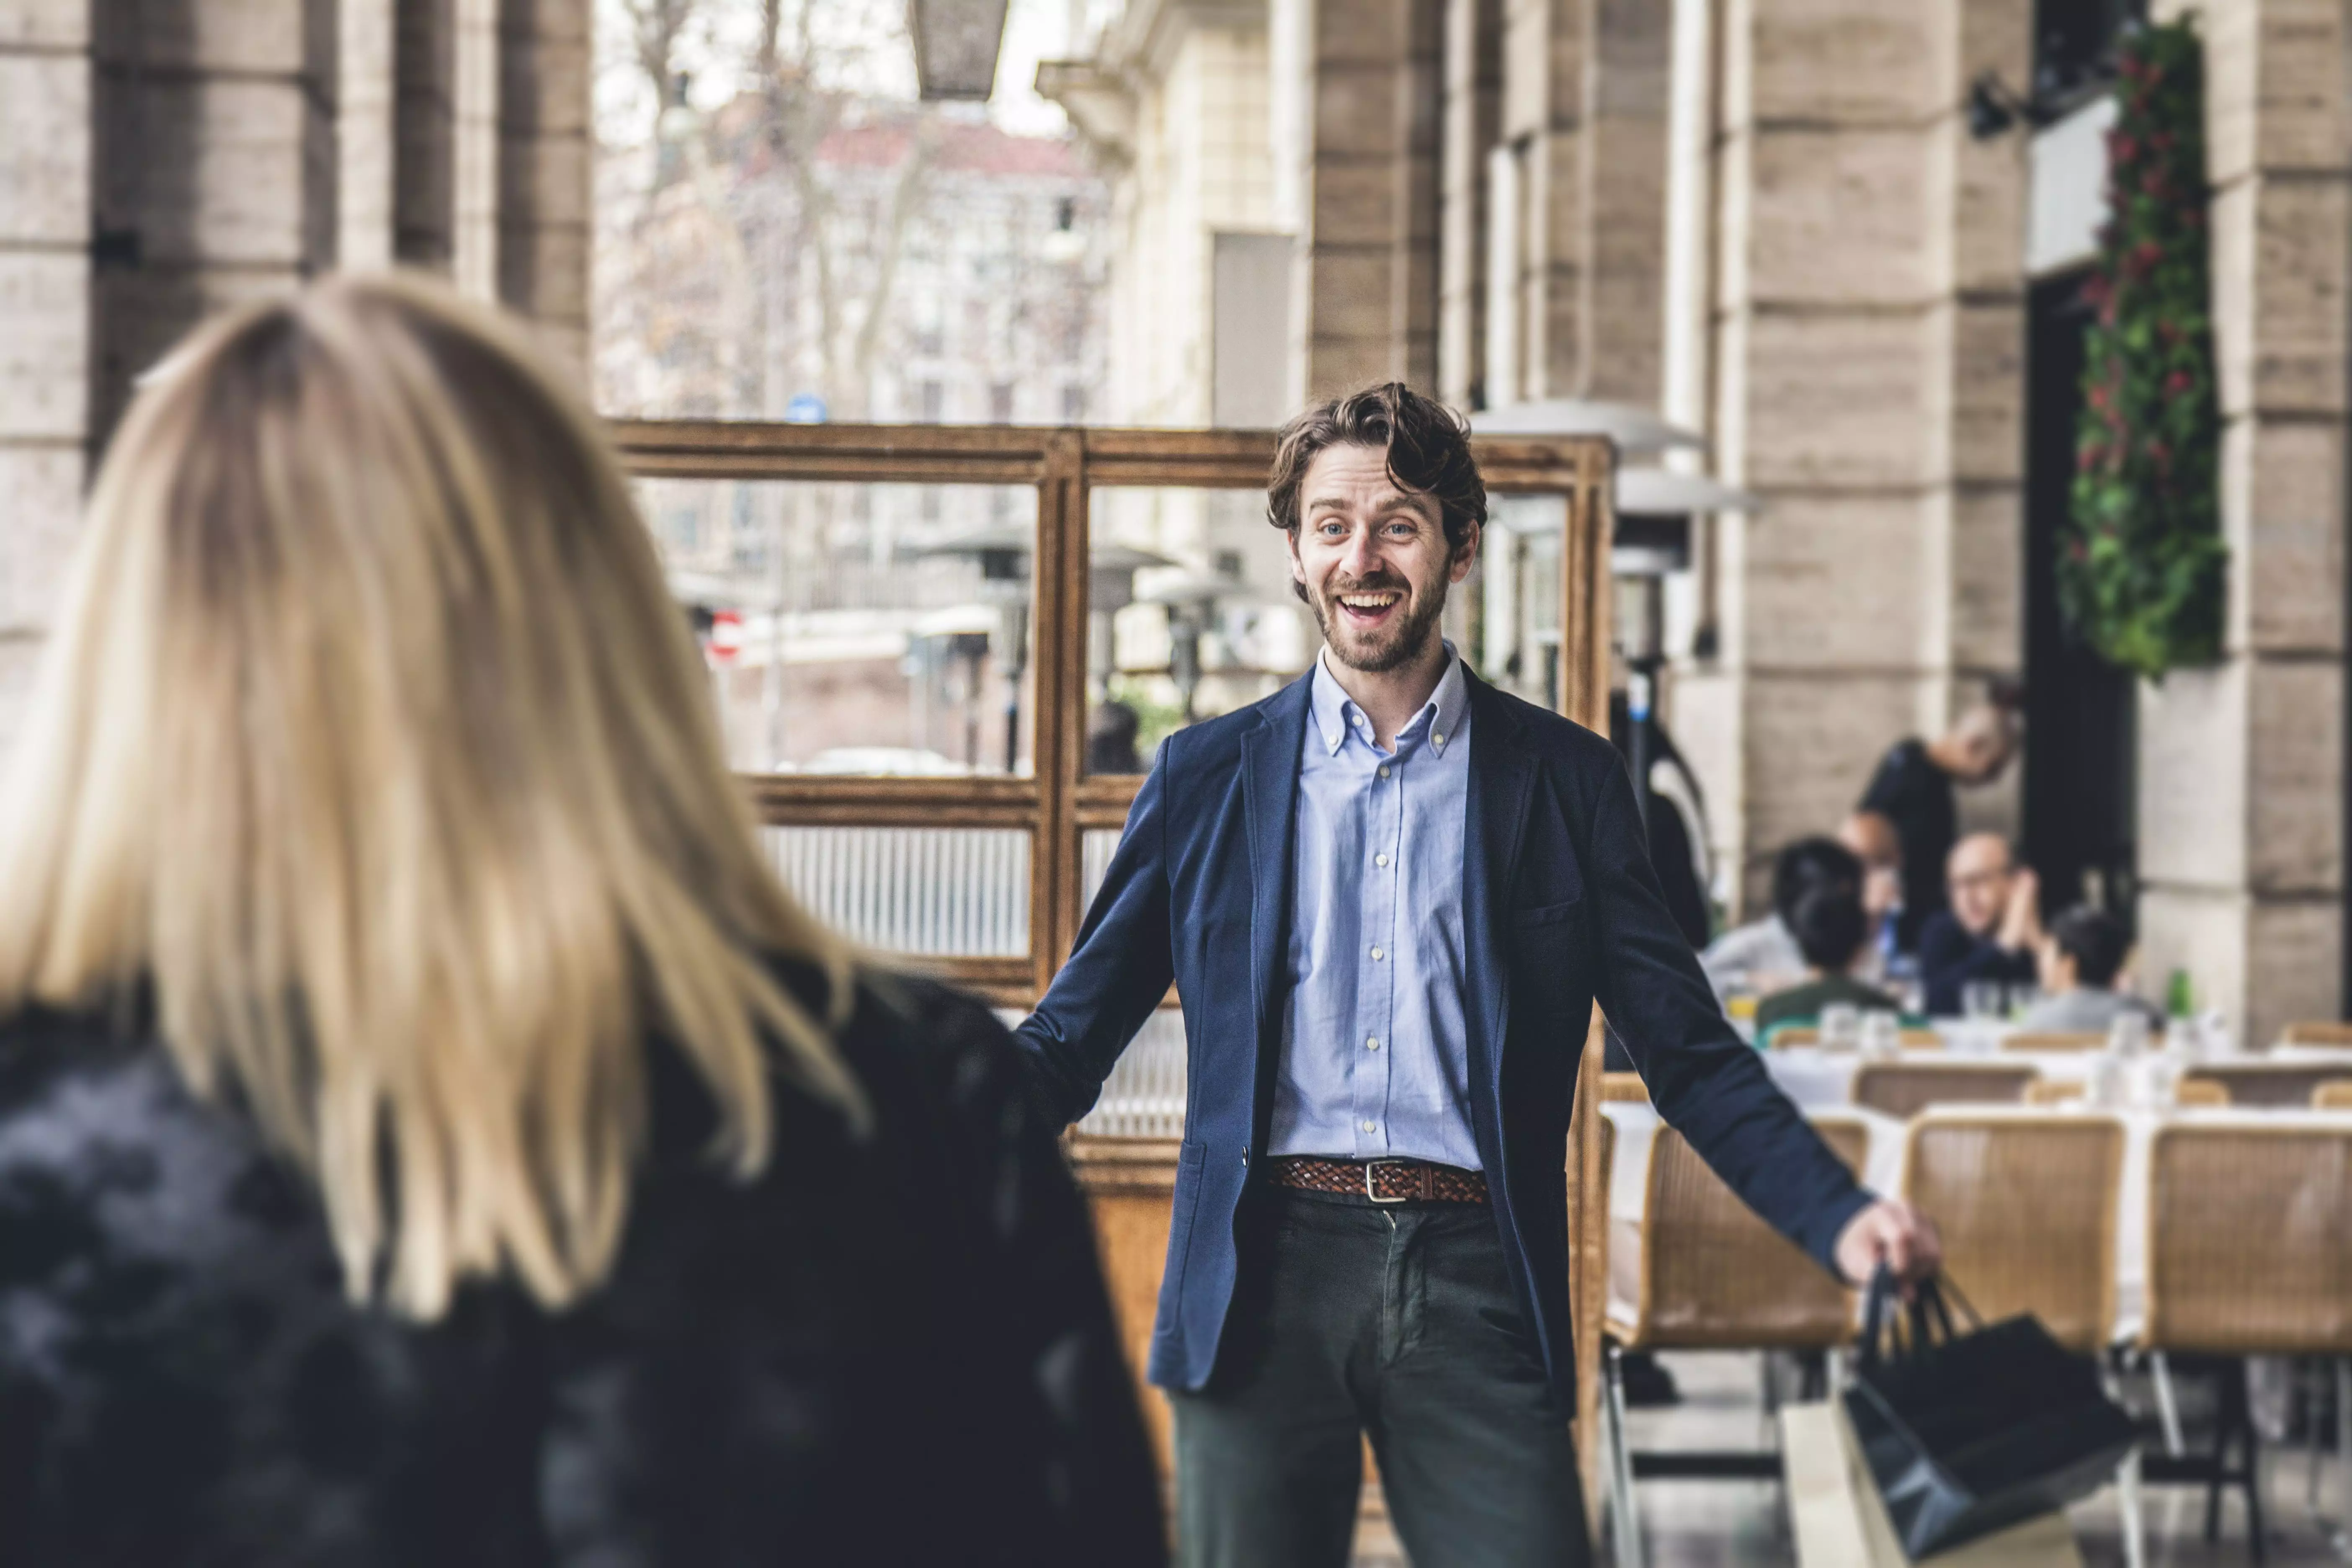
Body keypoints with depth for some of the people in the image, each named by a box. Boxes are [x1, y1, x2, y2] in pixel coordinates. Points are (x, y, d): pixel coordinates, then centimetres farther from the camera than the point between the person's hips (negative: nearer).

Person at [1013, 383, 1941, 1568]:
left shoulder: (1564, 780, 9)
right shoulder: (1207, 777, 11)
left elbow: (1689, 1054, 8)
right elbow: (1073, 1033, 10)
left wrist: (1840, 1218, -7)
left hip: (1473, 1281, -1)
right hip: (1264, 1279, 1)